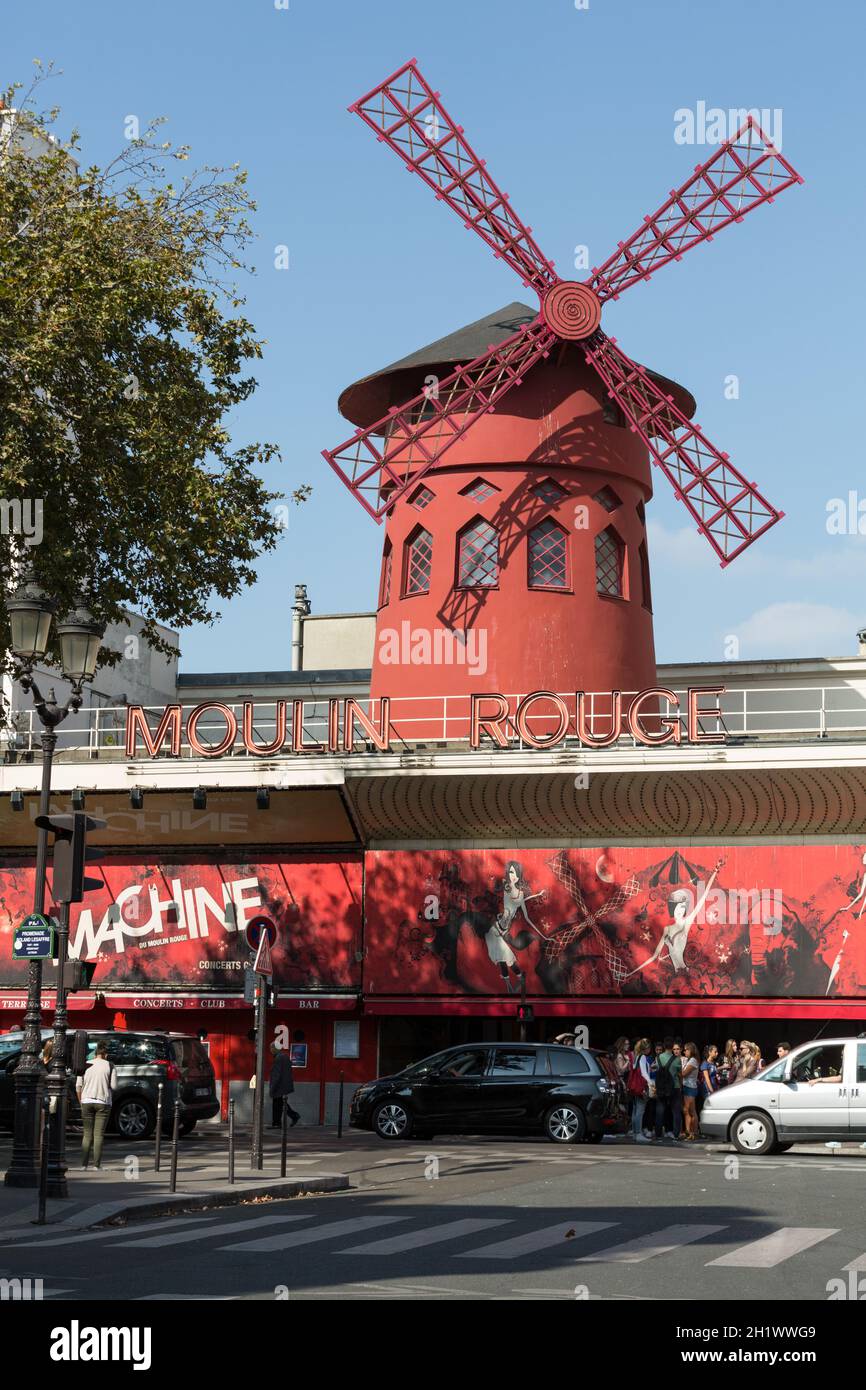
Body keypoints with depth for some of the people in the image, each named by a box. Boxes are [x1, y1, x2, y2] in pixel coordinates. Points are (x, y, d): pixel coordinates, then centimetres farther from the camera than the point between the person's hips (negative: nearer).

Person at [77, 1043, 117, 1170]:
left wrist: (80, 1101, 14)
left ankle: (84, 1164, 3)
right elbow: (114, 1086, -6)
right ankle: (97, 1164, -4)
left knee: (87, 1134, 8)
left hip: (87, 1102, 2)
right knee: (98, 1134, 0)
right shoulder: (109, 1066, -1)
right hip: (103, 1102, -2)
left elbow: (78, 1086, 4)